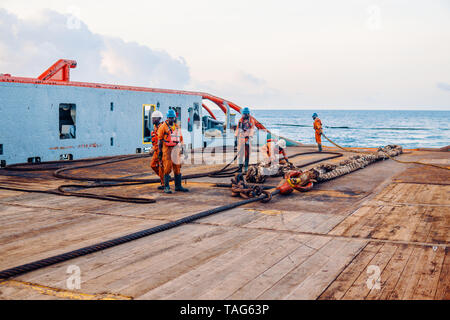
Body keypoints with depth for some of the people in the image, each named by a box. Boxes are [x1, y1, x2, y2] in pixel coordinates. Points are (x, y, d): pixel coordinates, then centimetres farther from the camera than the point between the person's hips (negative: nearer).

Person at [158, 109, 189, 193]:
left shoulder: (177, 127, 14)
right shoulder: (163, 126, -3)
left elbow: (180, 138, 20)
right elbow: (160, 140, -4)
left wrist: (181, 148, 10)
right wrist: (160, 151, -9)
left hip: (176, 149, 6)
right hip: (167, 149, -6)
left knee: (177, 168, 7)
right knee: (167, 168, -9)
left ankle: (178, 186, 15)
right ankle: (166, 187, -5)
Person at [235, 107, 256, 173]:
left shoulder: (251, 120, 1)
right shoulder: (240, 120, 10)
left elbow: (252, 129, -9)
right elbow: (237, 129, 12)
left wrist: (249, 137, -22)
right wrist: (235, 138, 7)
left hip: (247, 138, -2)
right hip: (240, 138, 3)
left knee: (247, 153, -2)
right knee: (240, 152, 1)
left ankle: (246, 166, 3)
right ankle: (240, 165, 9)